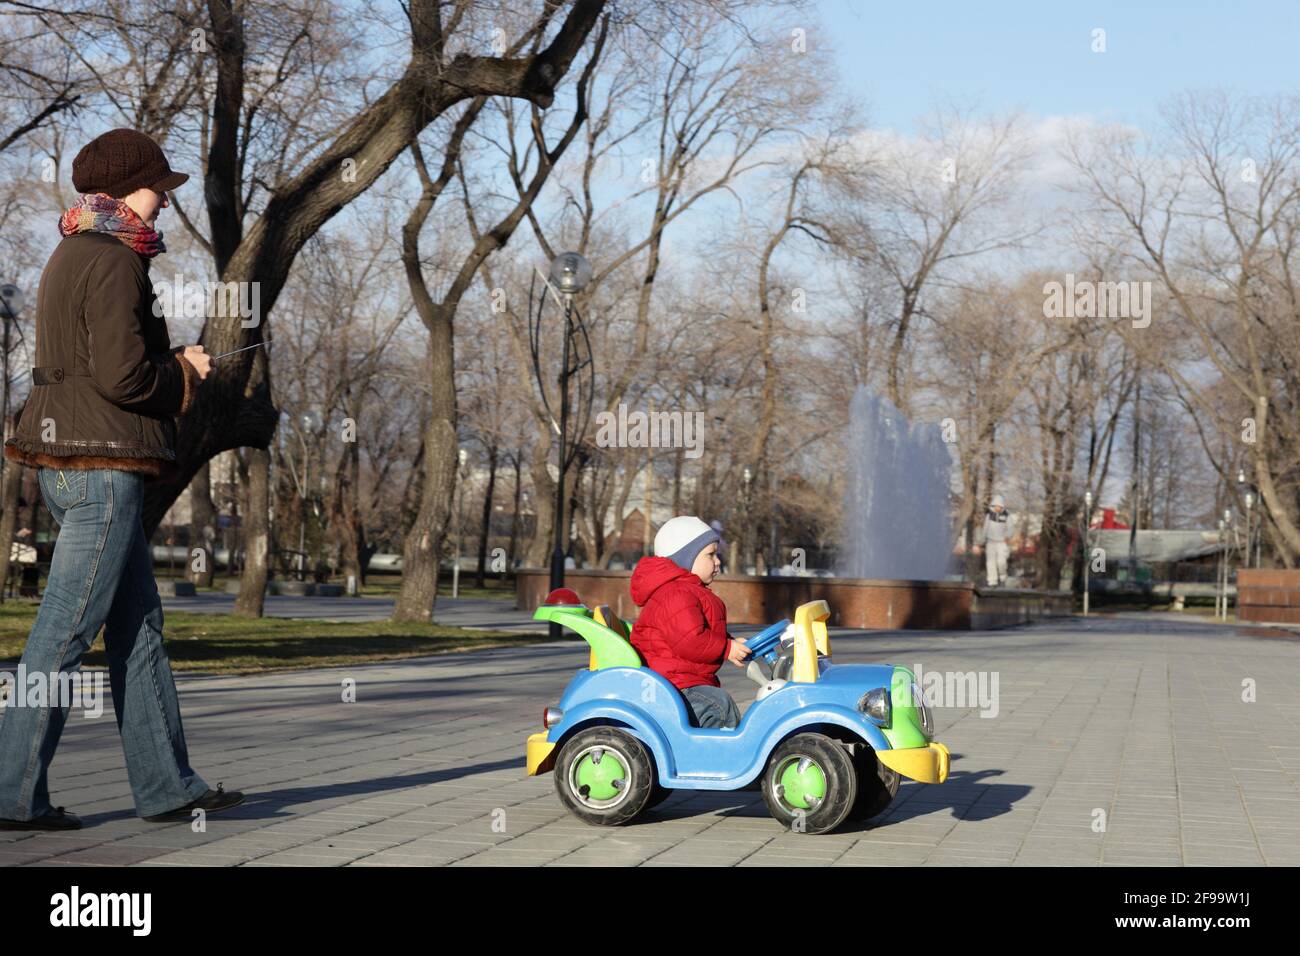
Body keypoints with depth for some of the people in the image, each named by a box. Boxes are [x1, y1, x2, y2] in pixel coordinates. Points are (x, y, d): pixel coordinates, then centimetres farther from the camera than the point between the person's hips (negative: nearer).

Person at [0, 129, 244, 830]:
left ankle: (168, 787, 17)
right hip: (102, 467, -11)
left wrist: (174, 363, 13)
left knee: (139, 626, 12)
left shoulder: (72, 258, 20)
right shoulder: (113, 264, -13)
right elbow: (121, 374, -22)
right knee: (65, 633, -6)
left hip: (72, 466, 11)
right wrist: (184, 368, -4)